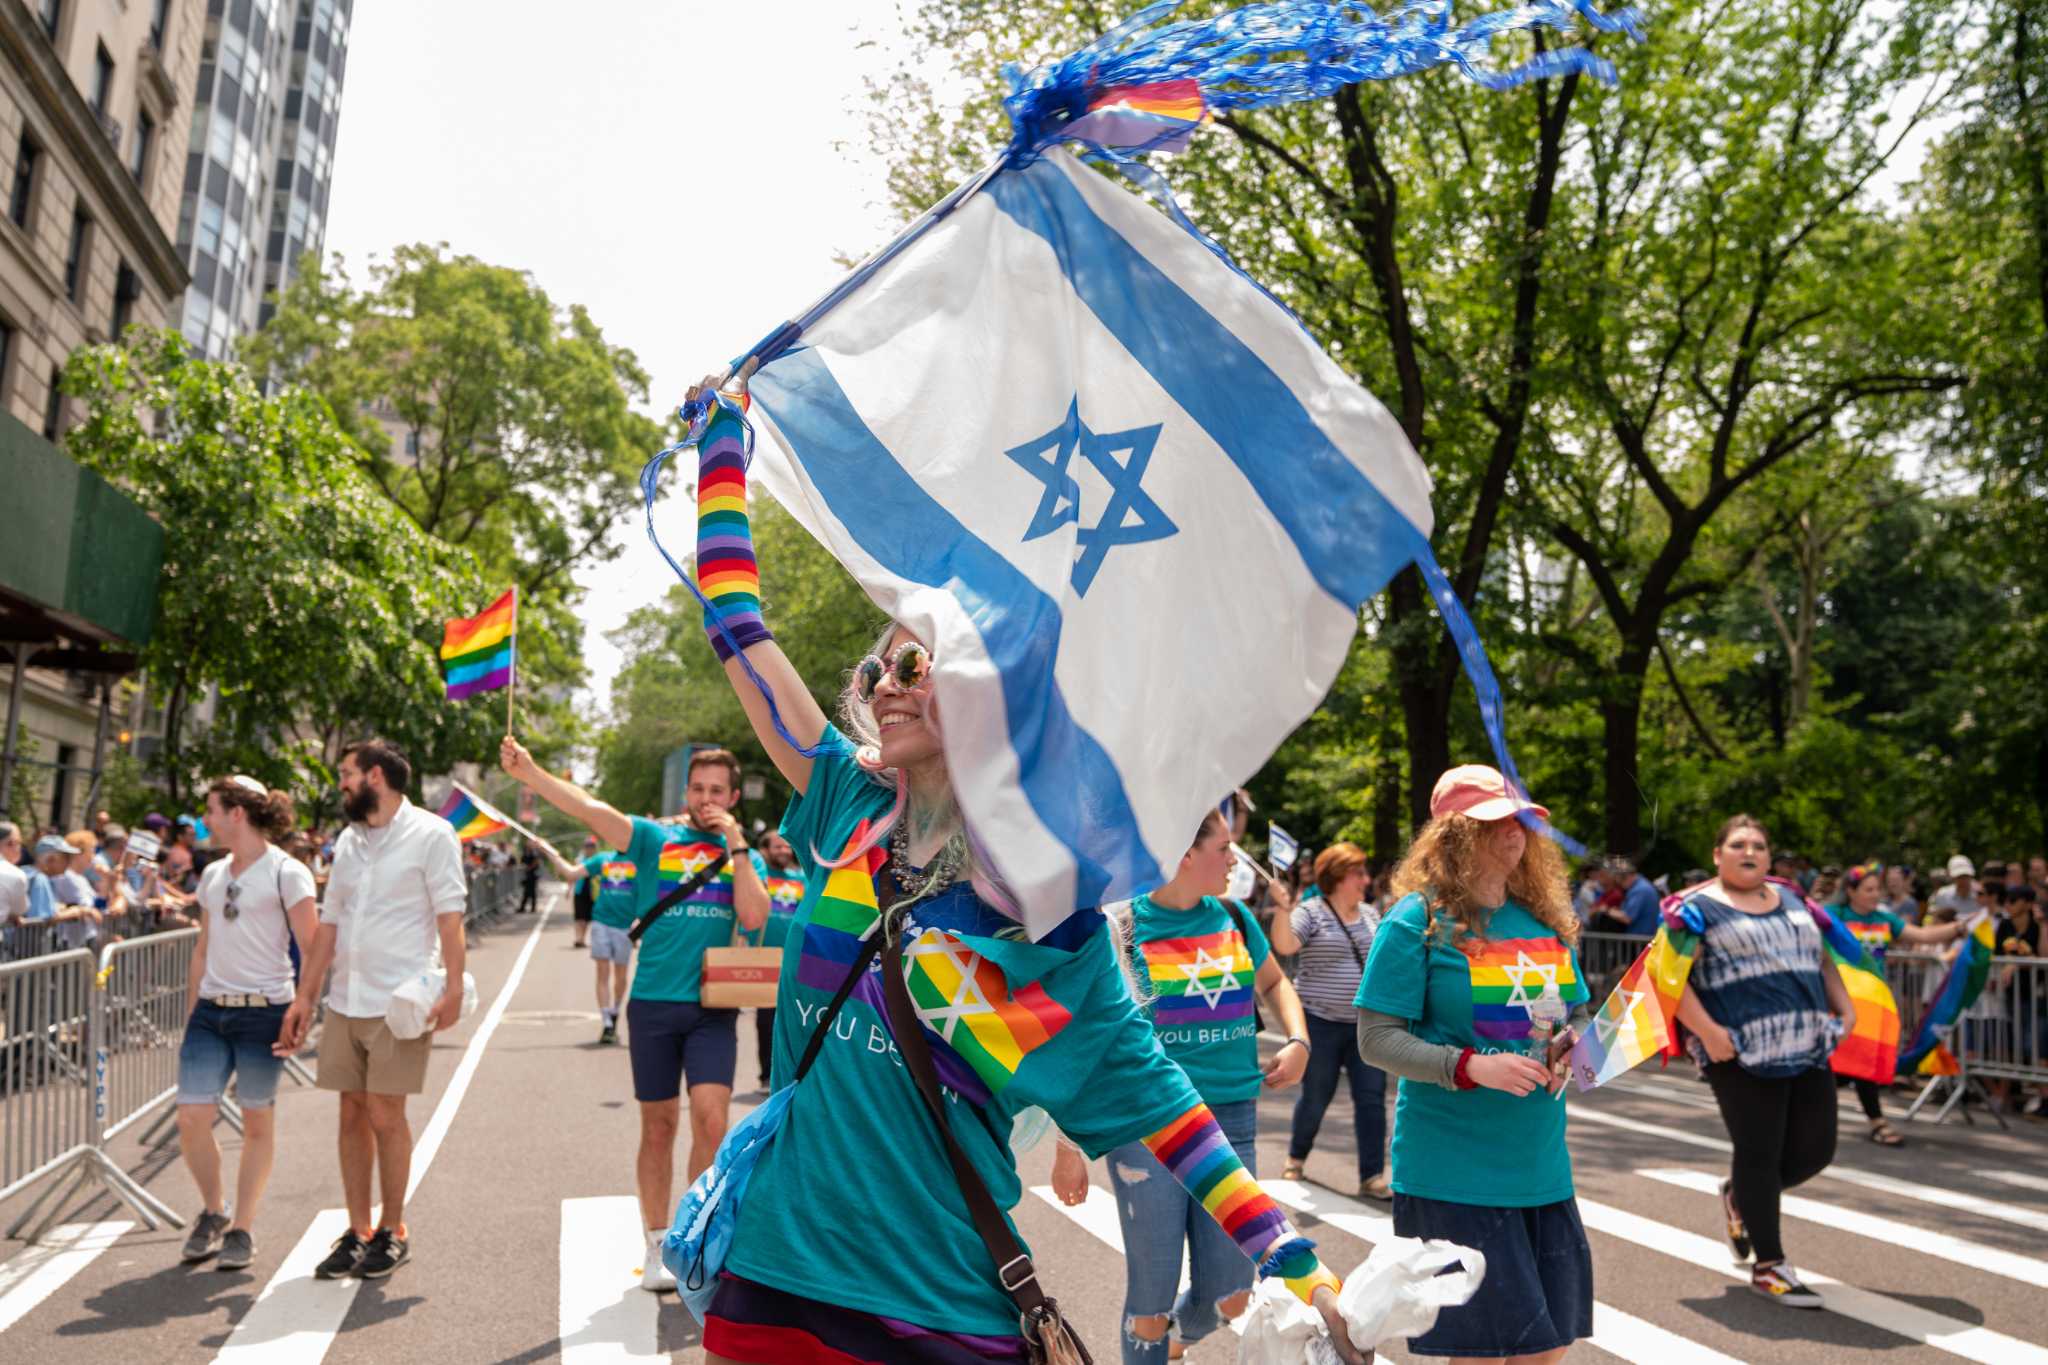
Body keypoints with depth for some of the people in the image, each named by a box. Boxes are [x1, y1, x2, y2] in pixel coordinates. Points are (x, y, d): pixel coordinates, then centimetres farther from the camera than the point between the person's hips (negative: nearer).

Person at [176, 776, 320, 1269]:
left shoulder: (286, 874, -7)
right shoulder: (212, 875, 13)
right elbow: (203, 950, 19)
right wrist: (190, 1016, 16)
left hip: (263, 1011, -5)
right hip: (210, 1010, 6)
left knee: (257, 1122, 5)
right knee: (191, 1119, -1)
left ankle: (242, 1228, 18)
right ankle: (212, 1212, 23)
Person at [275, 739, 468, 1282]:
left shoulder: (430, 834, -5)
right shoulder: (348, 839, 15)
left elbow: (450, 915, -10)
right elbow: (329, 921, 17)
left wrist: (453, 987, -18)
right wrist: (305, 995, 13)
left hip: (400, 1001, -6)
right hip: (345, 1002, 6)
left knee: (385, 1114, -4)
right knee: (353, 1114, 9)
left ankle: (393, 1232, 12)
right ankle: (358, 1231, 19)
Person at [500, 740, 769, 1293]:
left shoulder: (743, 856, 8)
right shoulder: (655, 840, 4)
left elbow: (754, 917, -7)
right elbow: (591, 809, -9)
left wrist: (737, 847, -8)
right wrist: (528, 772, -22)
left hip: (713, 1005, 0)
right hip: (653, 1003, 0)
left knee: (711, 1119, -12)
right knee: (658, 1128, 9)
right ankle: (657, 1251, 23)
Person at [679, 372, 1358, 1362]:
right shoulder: (849, 812, 0)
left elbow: (1149, 1093, -4)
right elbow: (742, 637, 4)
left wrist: (1292, 1263, -7)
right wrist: (721, 438, 9)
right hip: (780, 1270, 3)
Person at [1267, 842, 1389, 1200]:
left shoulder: (1369, 914, 10)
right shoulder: (1310, 912, -8)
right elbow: (1284, 945, -24)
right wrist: (1282, 907, -37)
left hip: (1366, 1023, 4)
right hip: (1321, 1022, -4)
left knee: (1372, 1097, -1)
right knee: (1316, 1095, 7)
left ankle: (1372, 1176, 7)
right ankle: (1296, 1157, 31)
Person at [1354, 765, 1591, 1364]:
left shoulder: (1547, 920, 9)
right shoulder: (1418, 921, -10)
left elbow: (1575, 1015, 21)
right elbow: (1376, 1038, -12)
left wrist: (1575, 1042, -2)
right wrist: (1471, 1067, -24)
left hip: (1542, 1167, 6)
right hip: (1453, 1173, -6)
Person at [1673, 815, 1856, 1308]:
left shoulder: (1791, 899, 17)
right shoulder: (1699, 909, -3)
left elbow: (1822, 958, 26)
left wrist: (1845, 1007, 11)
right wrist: (1707, 1031, -19)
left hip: (1808, 1045, 7)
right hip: (1744, 1052, -6)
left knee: (1815, 1149, 8)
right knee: (1759, 1153, -1)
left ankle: (1741, 1195, 35)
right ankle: (1768, 1267, 13)